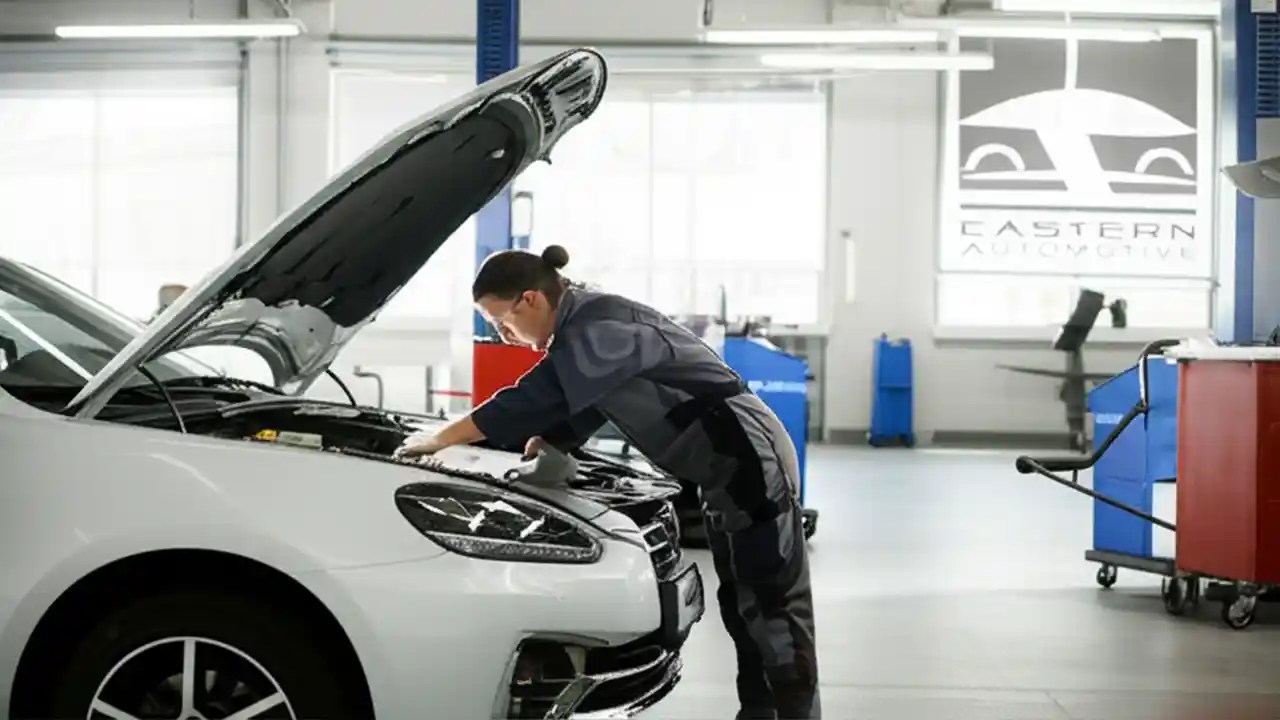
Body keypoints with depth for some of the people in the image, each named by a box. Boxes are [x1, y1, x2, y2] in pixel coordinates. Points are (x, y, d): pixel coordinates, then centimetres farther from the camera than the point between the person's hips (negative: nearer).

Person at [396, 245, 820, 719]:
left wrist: (440, 439, -21)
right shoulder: (586, 323, 11)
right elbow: (572, 406, 20)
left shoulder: (596, 326, -21)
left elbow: (535, 398, -26)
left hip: (749, 458, -10)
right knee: (741, 604, 14)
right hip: (729, 466, 10)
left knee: (773, 608, -6)